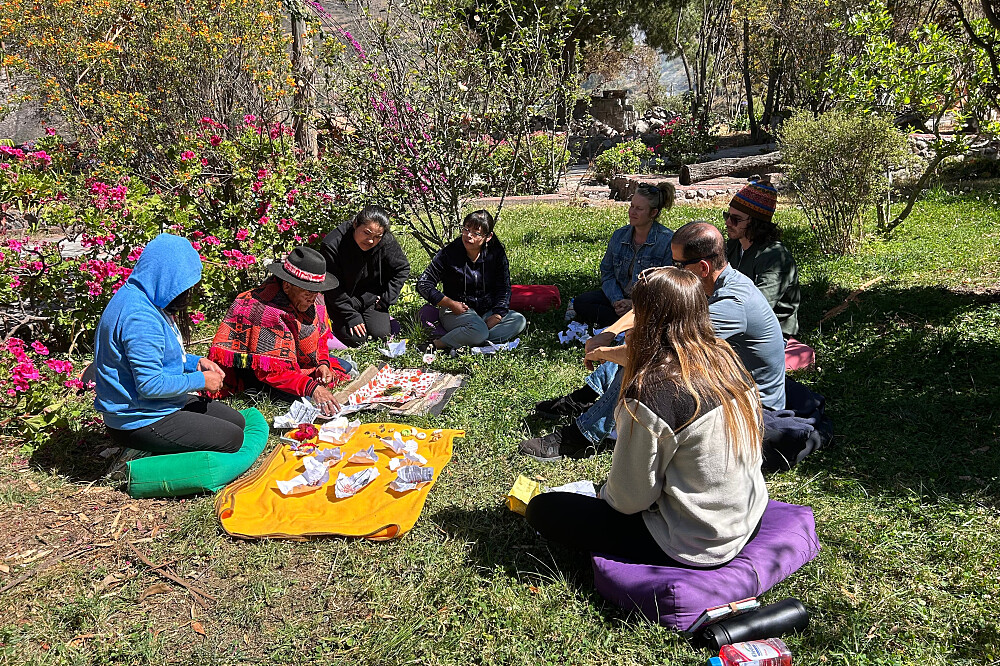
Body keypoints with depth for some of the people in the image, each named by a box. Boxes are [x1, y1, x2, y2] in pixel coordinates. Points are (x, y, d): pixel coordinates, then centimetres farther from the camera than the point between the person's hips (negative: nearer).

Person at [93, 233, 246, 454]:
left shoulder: (144, 298, 5)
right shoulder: (139, 316, -27)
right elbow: (150, 384, -28)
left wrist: (195, 362, 5)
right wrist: (200, 380, -16)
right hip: (137, 421, -11)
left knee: (236, 421, 12)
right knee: (231, 439, -11)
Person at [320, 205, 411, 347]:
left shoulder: (387, 242, -18)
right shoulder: (332, 245, -25)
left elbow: (402, 270, 0)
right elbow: (331, 288, -18)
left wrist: (386, 299, -5)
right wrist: (351, 316, -19)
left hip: (372, 297, 2)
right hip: (341, 301, -2)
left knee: (381, 334, -12)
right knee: (355, 339, -14)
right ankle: (337, 323, 18)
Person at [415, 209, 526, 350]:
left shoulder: (497, 253, -2)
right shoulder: (449, 253, -8)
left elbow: (504, 288, 1)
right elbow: (423, 284, -6)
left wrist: (497, 315, -16)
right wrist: (450, 304, -15)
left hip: (487, 311, 5)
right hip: (456, 312, -5)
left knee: (519, 320, -23)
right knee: (479, 331, -36)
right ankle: (438, 344, -21)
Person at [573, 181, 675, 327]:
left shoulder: (667, 240, -12)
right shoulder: (619, 236, 4)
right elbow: (607, 273, 8)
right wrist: (616, 300, -12)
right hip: (620, 296, 6)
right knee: (580, 302, -13)